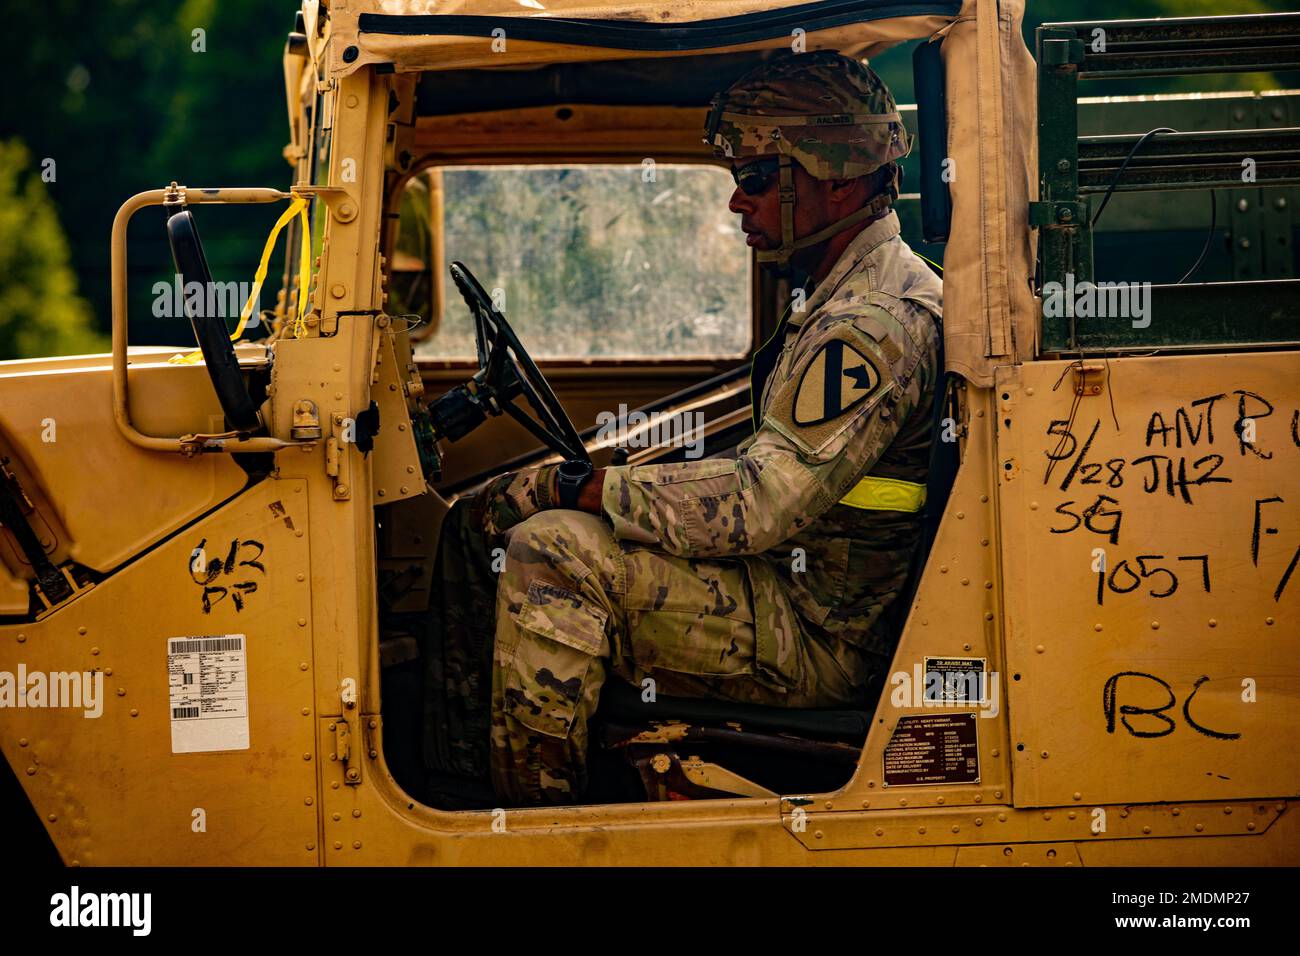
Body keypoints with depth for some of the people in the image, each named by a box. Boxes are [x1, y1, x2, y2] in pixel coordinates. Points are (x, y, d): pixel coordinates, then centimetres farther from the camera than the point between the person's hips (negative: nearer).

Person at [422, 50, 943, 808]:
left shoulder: (876, 325, -19)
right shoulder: (837, 297, 16)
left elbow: (762, 506, -25)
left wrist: (592, 488, -16)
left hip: (825, 638, -11)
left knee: (551, 554, -24)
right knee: (485, 519, 8)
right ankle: (455, 780, 10)